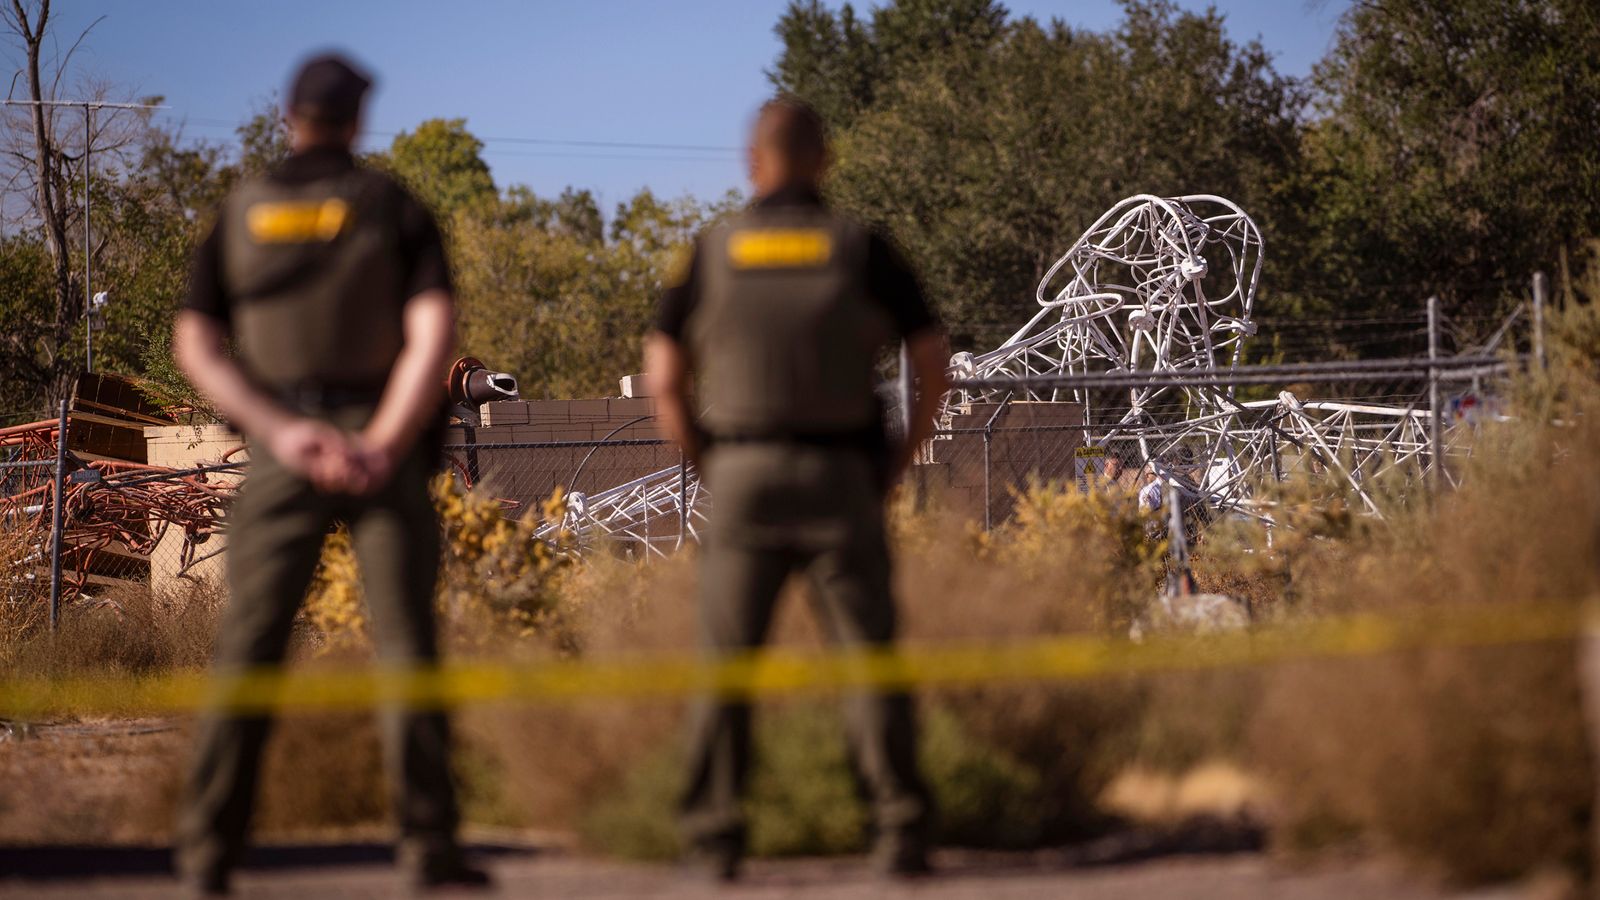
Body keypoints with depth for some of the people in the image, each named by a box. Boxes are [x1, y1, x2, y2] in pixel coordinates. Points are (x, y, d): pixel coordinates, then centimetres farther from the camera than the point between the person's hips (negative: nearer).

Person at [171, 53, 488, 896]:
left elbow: (194, 344, 0)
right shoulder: (395, 208, 2)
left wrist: (281, 433, -8)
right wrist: (383, 446, -14)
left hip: (281, 451, 2)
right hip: (385, 449, -2)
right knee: (406, 643, -1)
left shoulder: (239, 214, 10)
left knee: (249, 645, 2)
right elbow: (434, 331, -12)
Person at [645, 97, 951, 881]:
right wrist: (899, 463, 8)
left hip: (741, 481, 0)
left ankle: (714, 838, 0)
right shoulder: (861, 251, 2)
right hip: (840, 481, 0)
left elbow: (664, 377, -1)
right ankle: (899, 831, -4)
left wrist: (707, 468, 8)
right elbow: (934, 365, 0)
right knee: (868, 661, 3)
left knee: (725, 665, 6)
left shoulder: (713, 253, 3)